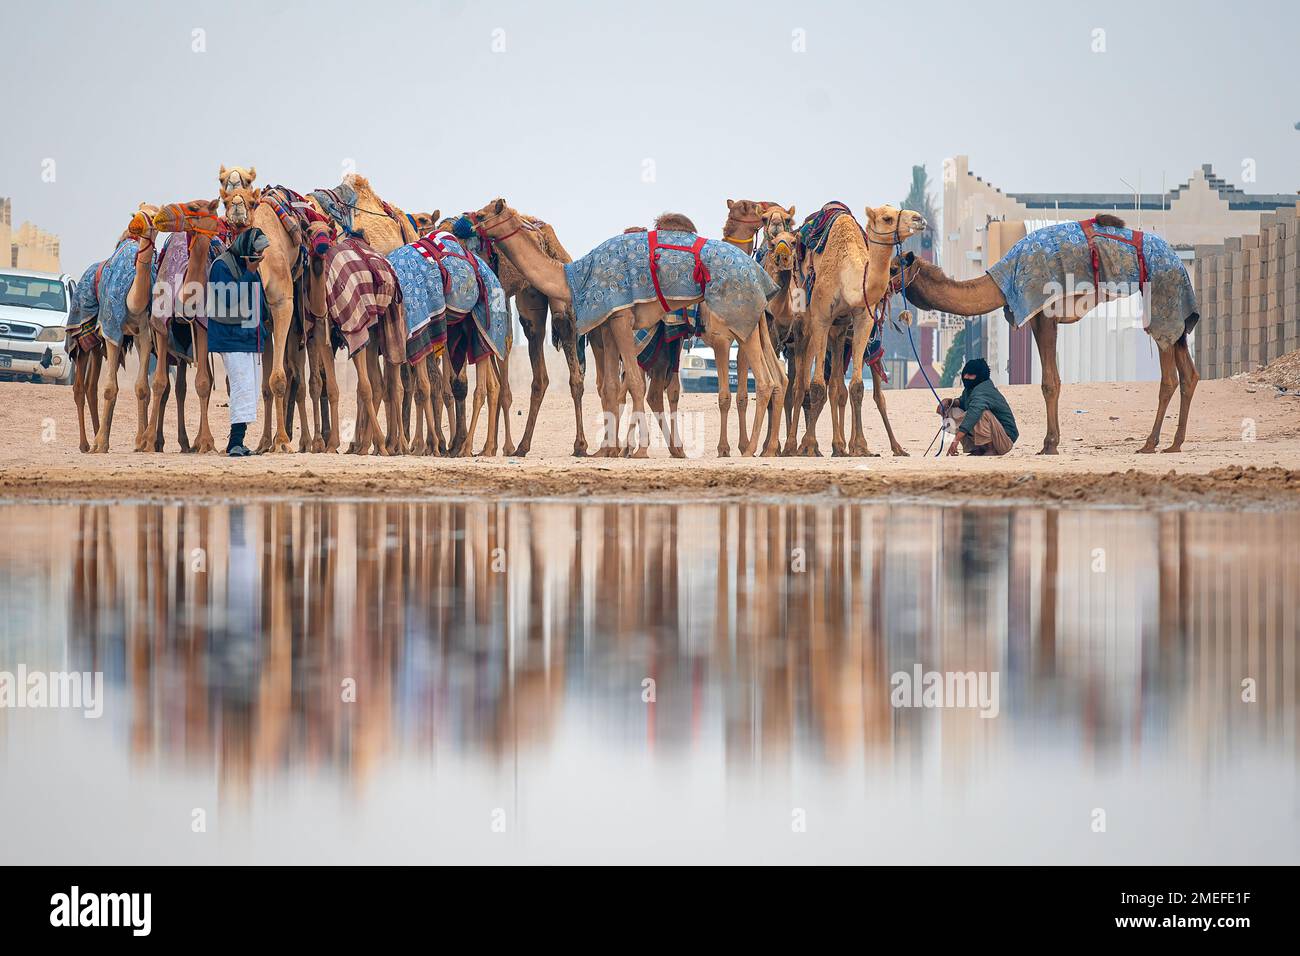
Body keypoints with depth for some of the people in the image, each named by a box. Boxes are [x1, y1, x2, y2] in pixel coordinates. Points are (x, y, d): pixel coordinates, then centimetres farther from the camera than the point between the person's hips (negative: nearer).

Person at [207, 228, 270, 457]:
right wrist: (248, 275, -22)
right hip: (231, 337, -9)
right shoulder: (222, 266, -11)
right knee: (243, 385, -19)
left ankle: (236, 442, 15)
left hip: (251, 336, 9)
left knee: (253, 389, 9)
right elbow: (228, 299, -22)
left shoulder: (251, 266, 16)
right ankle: (236, 442, -22)